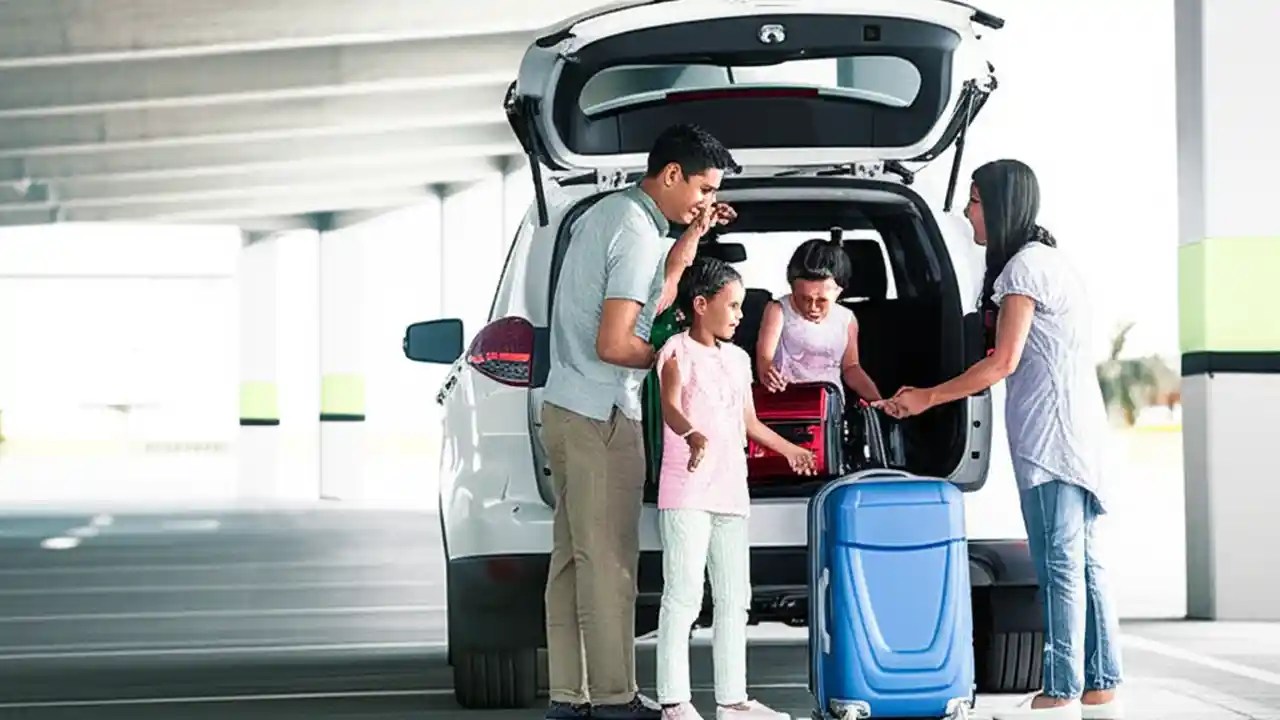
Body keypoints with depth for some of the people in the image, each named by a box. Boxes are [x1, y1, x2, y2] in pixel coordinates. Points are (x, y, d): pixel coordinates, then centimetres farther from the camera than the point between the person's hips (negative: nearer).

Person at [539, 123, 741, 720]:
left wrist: (692, 236, 19)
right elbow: (613, 345, -20)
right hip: (602, 416, -10)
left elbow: (654, 297, 23)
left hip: (565, 406, 10)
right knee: (609, 561, -5)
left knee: (572, 555, 9)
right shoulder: (638, 234, -17)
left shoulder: (606, 212, 14)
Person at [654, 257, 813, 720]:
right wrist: (693, 436, -43)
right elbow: (671, 407, -22)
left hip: (731, 491, 8)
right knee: (684, 595, -9)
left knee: (734, 598, 9)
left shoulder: (737, 358, 18)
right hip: (687, 491, -8)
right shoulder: (678, 351, -5)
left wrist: (787, 448, 40)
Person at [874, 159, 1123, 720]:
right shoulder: (1047, 258, 20)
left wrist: (928, 397, -6)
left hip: (1051, 431, -10)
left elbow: (1003, 362, -13)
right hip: (1074, 428, 10)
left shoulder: (1023, 265, -10)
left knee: (1059, 563, -10)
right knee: (1082, 561, 8)